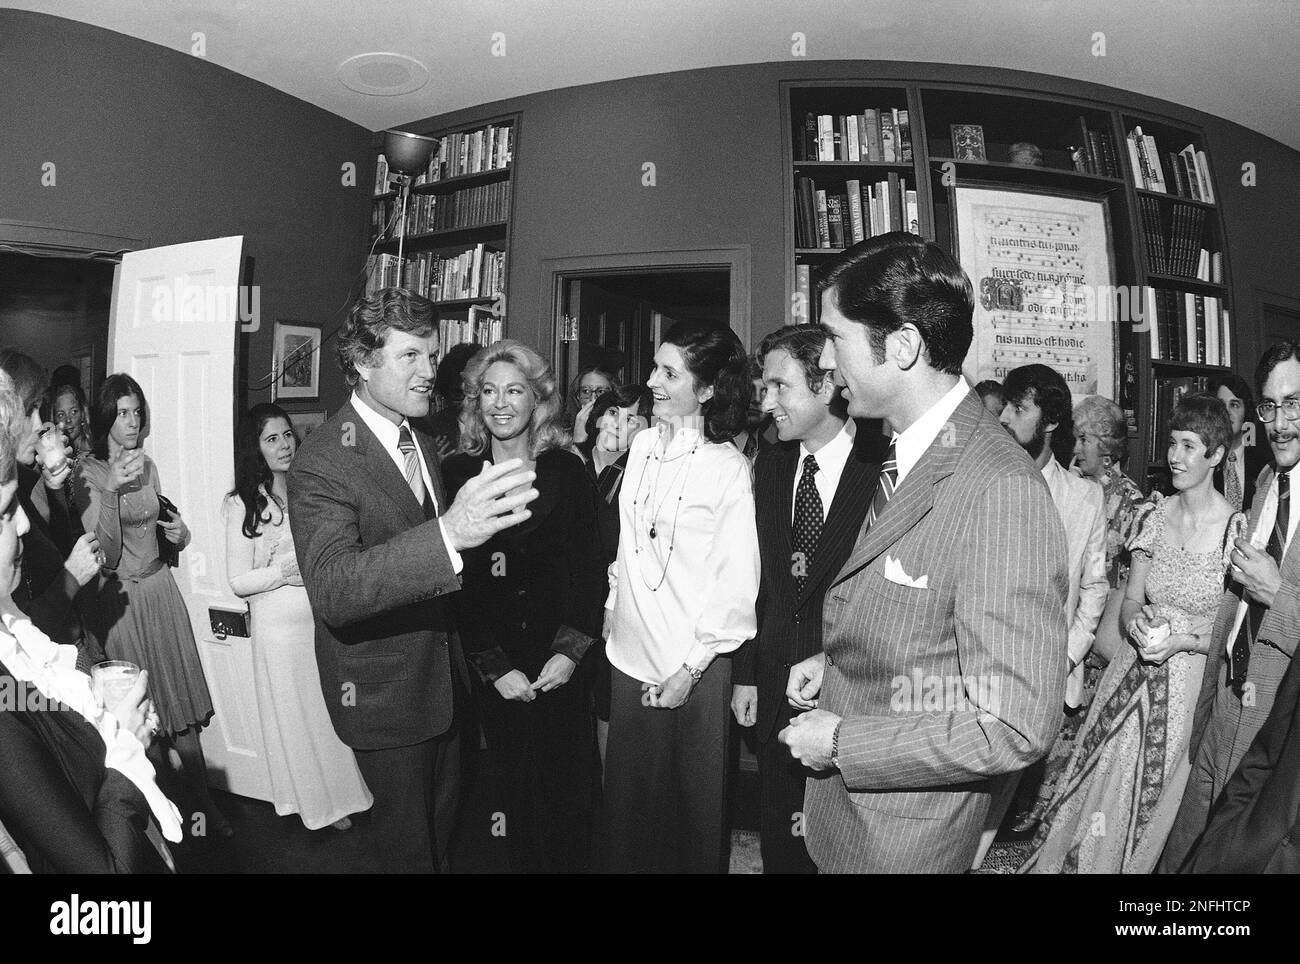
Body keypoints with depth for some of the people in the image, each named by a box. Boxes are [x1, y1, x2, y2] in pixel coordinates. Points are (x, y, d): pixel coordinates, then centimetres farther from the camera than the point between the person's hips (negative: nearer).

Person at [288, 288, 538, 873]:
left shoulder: (419, 439, 3)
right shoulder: (321, 463, -24)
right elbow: (330, 590, -40)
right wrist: (448, 534, -53)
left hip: (443, 670, 7)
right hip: (382, 689, -7)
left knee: (442, 815, 26)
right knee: (407, 842, 13)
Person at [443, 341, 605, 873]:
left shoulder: (567, 470, 1)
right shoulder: (455, 474, -1)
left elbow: (588, 568, 1)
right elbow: (452, 581, -2)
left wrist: (571, 650, -9)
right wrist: (494, 666, -7)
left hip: (562, 667, 0)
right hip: (492, 665, 0)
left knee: (571, 793, 4)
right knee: (518, 789, 9)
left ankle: (574, 863, 27)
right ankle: (527, 862, 31)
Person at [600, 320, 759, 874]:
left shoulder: (728, 467, -11)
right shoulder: (643, 446, 4)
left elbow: (736, 584, -11)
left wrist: (689, 670, -12)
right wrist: (614, 610, 9)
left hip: (690, 670, -5)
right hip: (629, 656, 5)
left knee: (690, 809, 13)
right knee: (627, 801, 18)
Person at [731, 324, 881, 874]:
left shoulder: (884, 471, -16)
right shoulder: (770, 467, 4)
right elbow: (760, 579, 8)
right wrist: (746, 673, 7)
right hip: (775, 692, 5)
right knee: (779, 841, 19)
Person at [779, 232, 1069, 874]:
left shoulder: (1002, 492, -28)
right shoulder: (905, 458, 2)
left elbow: (1015, 729, -28)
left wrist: (840, 742, -21)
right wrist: (836, 662, 2)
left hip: (899, 838, -7)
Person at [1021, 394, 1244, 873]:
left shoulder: (1238, 528, -11)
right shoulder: (1155, 515, 1)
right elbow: (1129, 601, 4)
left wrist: (1181, 640, -21)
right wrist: (1137, 624, -17)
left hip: (1192, 683, -3)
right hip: (1132, 678, 3)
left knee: (1154, 803, 10)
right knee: (1100, 793, 10)